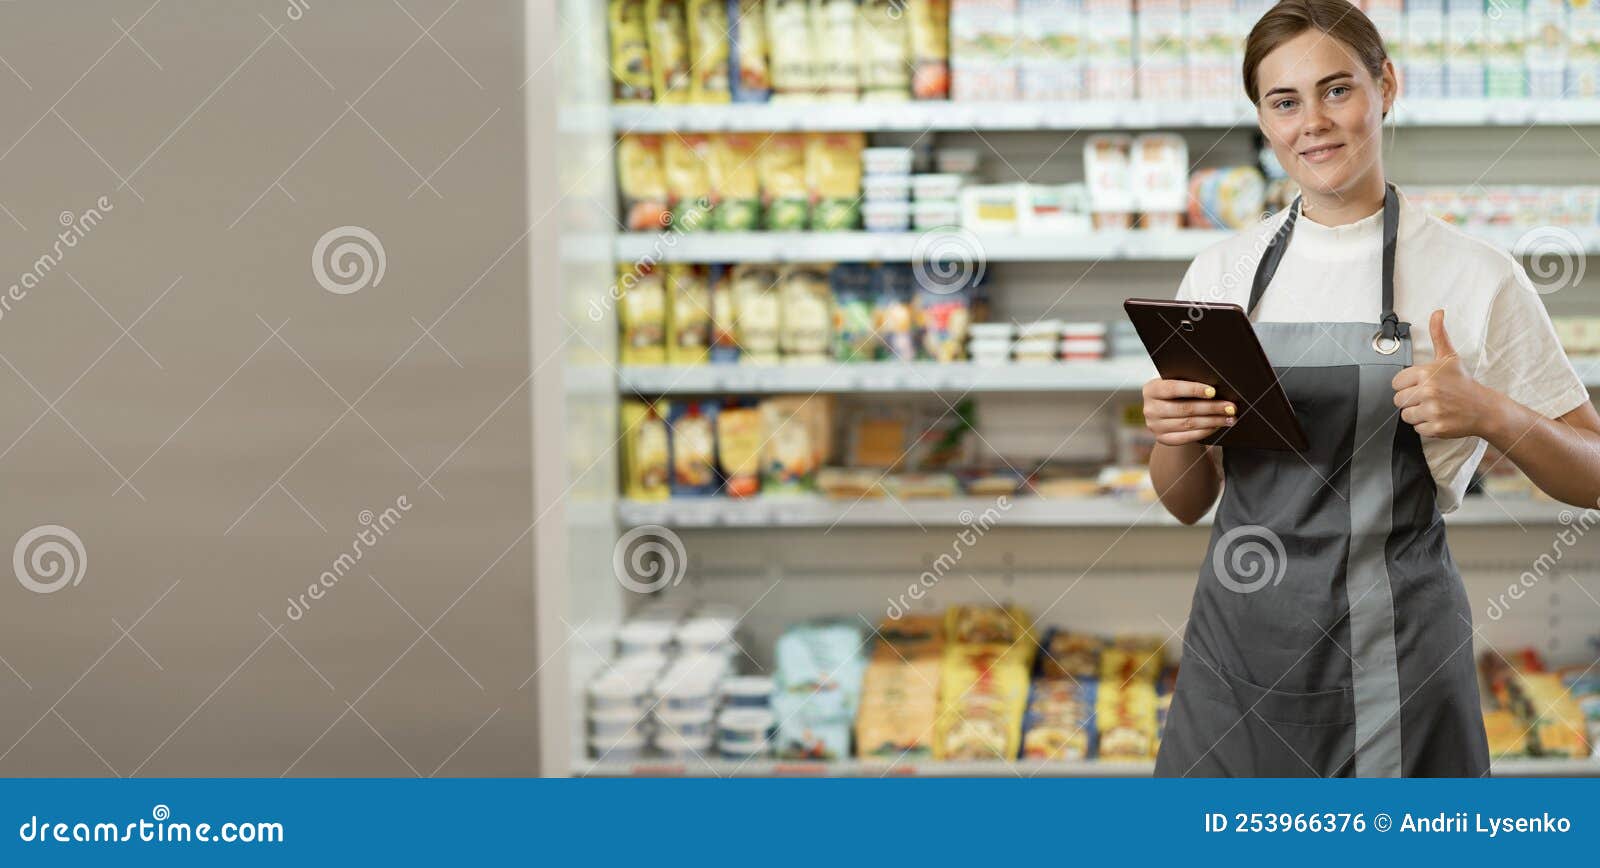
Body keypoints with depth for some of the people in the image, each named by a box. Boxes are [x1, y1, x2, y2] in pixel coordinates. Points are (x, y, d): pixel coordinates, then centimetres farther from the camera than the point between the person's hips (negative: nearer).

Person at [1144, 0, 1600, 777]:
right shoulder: (1222, 272, 6)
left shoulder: (1473, 276, -5)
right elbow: (1187, 502, 11)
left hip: (1391, 650, -3)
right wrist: (1172, 433, -11)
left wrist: (1491, 415, -19)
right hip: (1238, 644, 3)